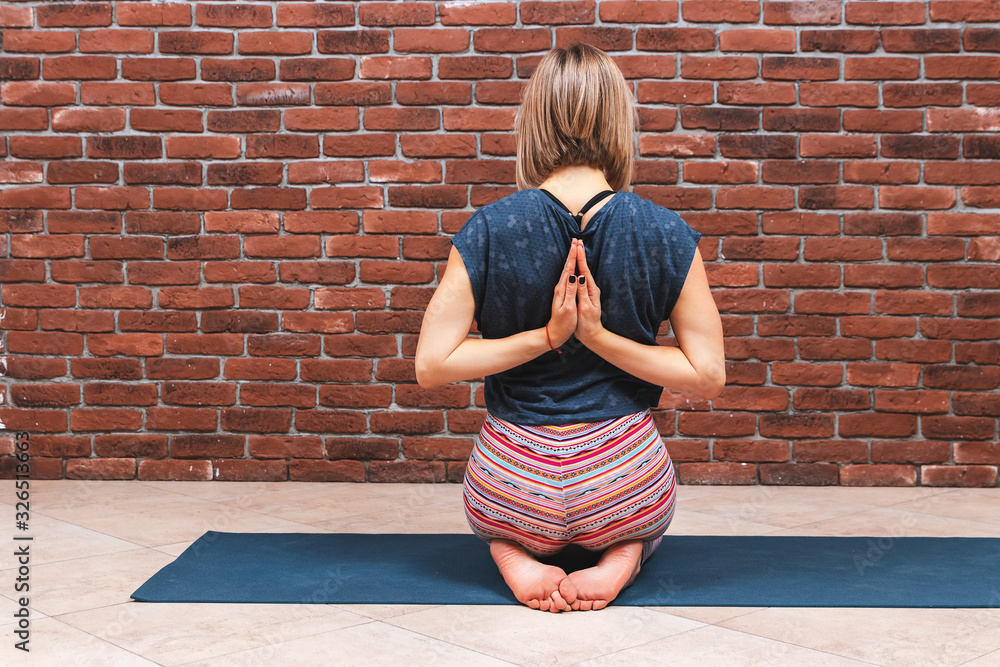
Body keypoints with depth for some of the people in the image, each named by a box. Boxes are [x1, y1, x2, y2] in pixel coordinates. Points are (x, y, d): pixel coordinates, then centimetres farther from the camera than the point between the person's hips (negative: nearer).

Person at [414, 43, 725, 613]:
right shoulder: (667, 235, -9)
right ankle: (624, 555, 4)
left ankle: (513, 554, 6)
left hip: (513, 492, 0)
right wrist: (600, 336, -11)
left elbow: (431, 366, -12)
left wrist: (545, 336, -11)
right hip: (623, 487, 1)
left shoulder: (488, 230, -11)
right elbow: (709, 376, -8)